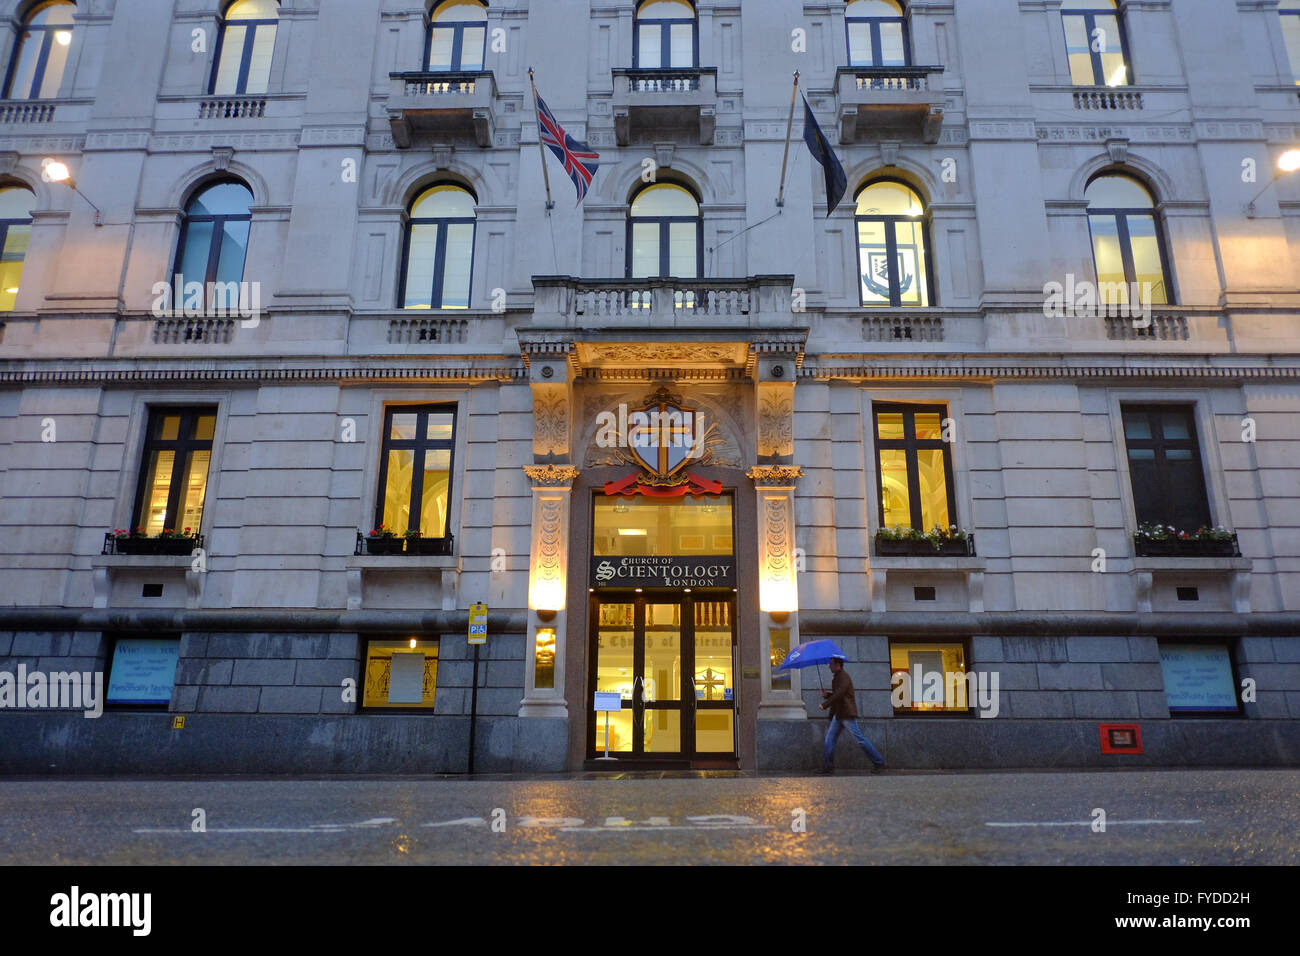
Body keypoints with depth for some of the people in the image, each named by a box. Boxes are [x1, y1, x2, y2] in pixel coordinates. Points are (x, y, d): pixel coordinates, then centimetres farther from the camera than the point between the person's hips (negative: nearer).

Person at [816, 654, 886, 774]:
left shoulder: (844, 676, -12)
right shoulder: (837, 677, 19)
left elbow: (839, 695, -22)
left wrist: (824, 705, -18)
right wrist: (826, 694, 8)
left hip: (847, 714, -10)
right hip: (839, 715, 10)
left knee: (860, 739, -6)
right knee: (830, 738, 5)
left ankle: (879, 763, 2)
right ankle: (827, 766, 5)